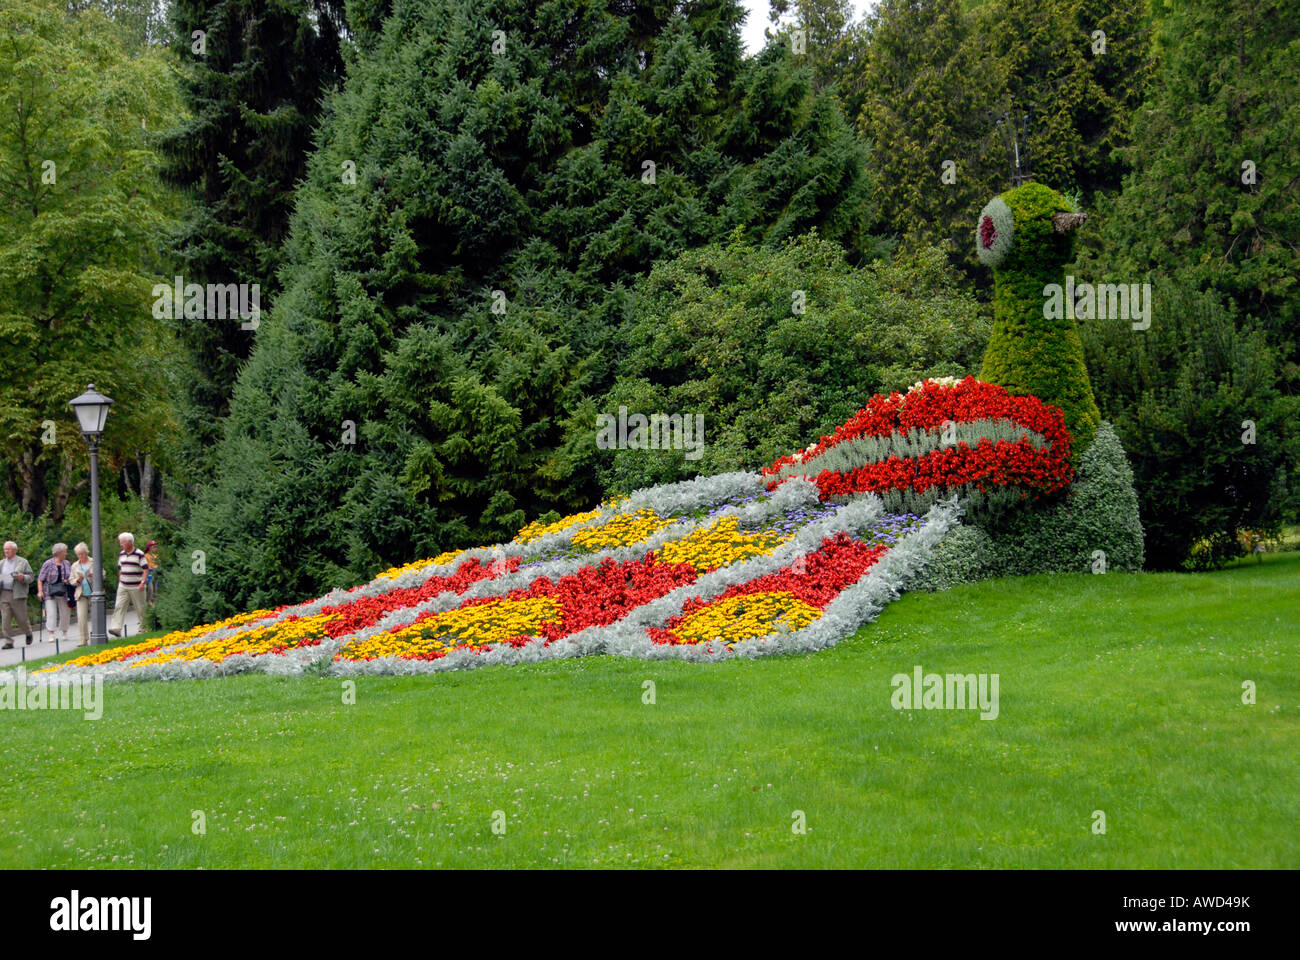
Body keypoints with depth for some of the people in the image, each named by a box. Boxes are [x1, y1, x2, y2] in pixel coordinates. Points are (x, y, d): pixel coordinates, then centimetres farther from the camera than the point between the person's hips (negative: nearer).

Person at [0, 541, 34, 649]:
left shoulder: (23, 563, 4)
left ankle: (29, 633, 31)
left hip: (17, 595, -3)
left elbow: (30, 577, 2)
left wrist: (23, 577, -18)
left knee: (21, 619, 2)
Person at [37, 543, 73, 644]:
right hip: (50, 593, -4)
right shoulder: (48, 564, -4)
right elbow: (40, 579, -3)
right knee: (51, 614, -12)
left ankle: (63, 633, 19)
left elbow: (71, 576, 20)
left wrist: (68, 581, -2)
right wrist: (40, 591, -13)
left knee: (65, 614, 4)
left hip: (63, 593, 4)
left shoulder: (67, 564, 10)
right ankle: (51, 634, -13)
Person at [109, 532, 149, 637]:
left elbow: (145, 569, -9)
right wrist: (119, 582, 18)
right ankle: (116, 628, -16)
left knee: (140, 609, 3)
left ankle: (143, 628, 17)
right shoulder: (121, 554, 12)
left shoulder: (139, 554, -7)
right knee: (119, 606, -9)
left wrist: (143, 583, -18)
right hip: (123, 587, 5)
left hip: (136, 587, -5)